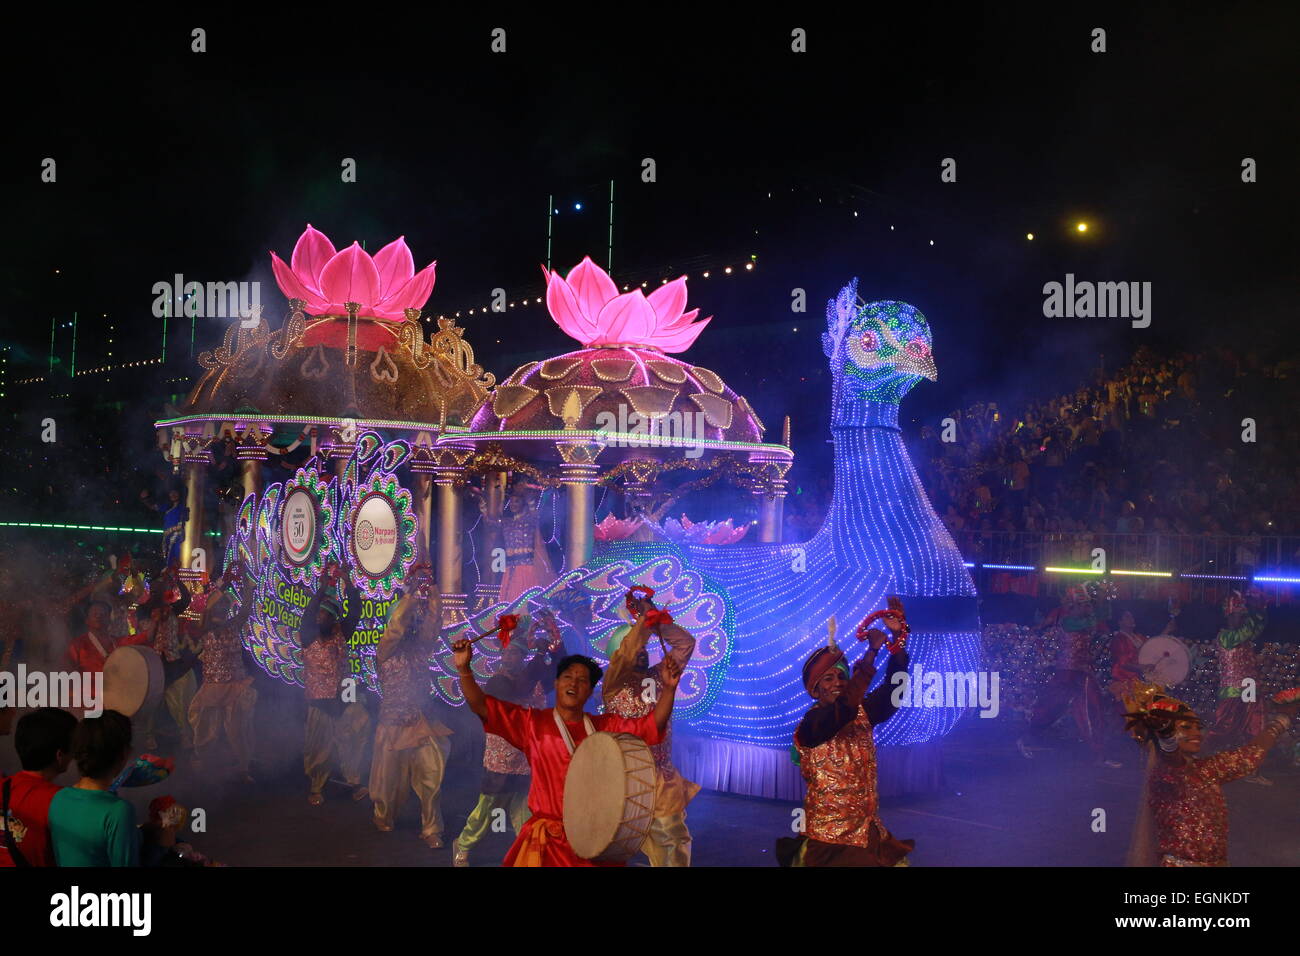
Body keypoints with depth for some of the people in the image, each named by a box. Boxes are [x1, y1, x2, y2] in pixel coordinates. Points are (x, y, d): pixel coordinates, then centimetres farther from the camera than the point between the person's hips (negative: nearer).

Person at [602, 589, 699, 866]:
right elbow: (624, 655, -21)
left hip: (662, 778, 5)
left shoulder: (658, 676, 11)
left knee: (672, 839, 8)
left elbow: (685, 643, 7)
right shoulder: (614, 682, -2)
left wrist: (657, 620, -3)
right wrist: (643, 620, -18)